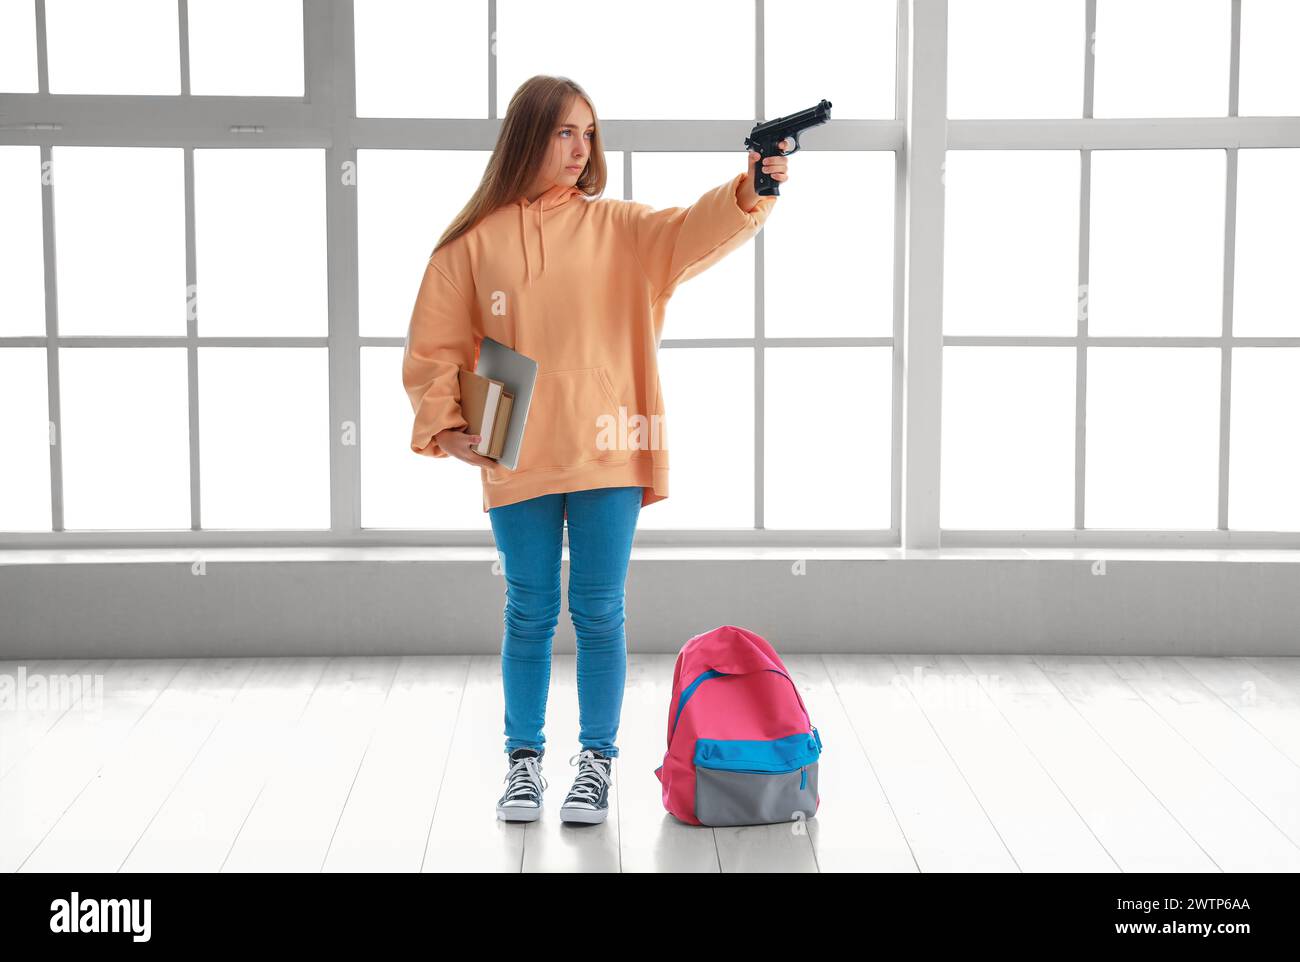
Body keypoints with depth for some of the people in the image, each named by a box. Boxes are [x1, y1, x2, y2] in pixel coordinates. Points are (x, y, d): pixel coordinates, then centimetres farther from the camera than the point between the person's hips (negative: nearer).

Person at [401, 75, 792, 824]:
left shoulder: (617, 227, 4)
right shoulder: (474, 243, 2)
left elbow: (693, 234, -13)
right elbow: (434, 348, 4)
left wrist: (753, 190, -30)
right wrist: (445, 427, -8)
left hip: (607, 454, 0)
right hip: (517, 461, 0)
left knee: (599, 613, 4)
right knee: (530, 614, 9)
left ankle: (598, 763, 17)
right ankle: (525, 761, 23)